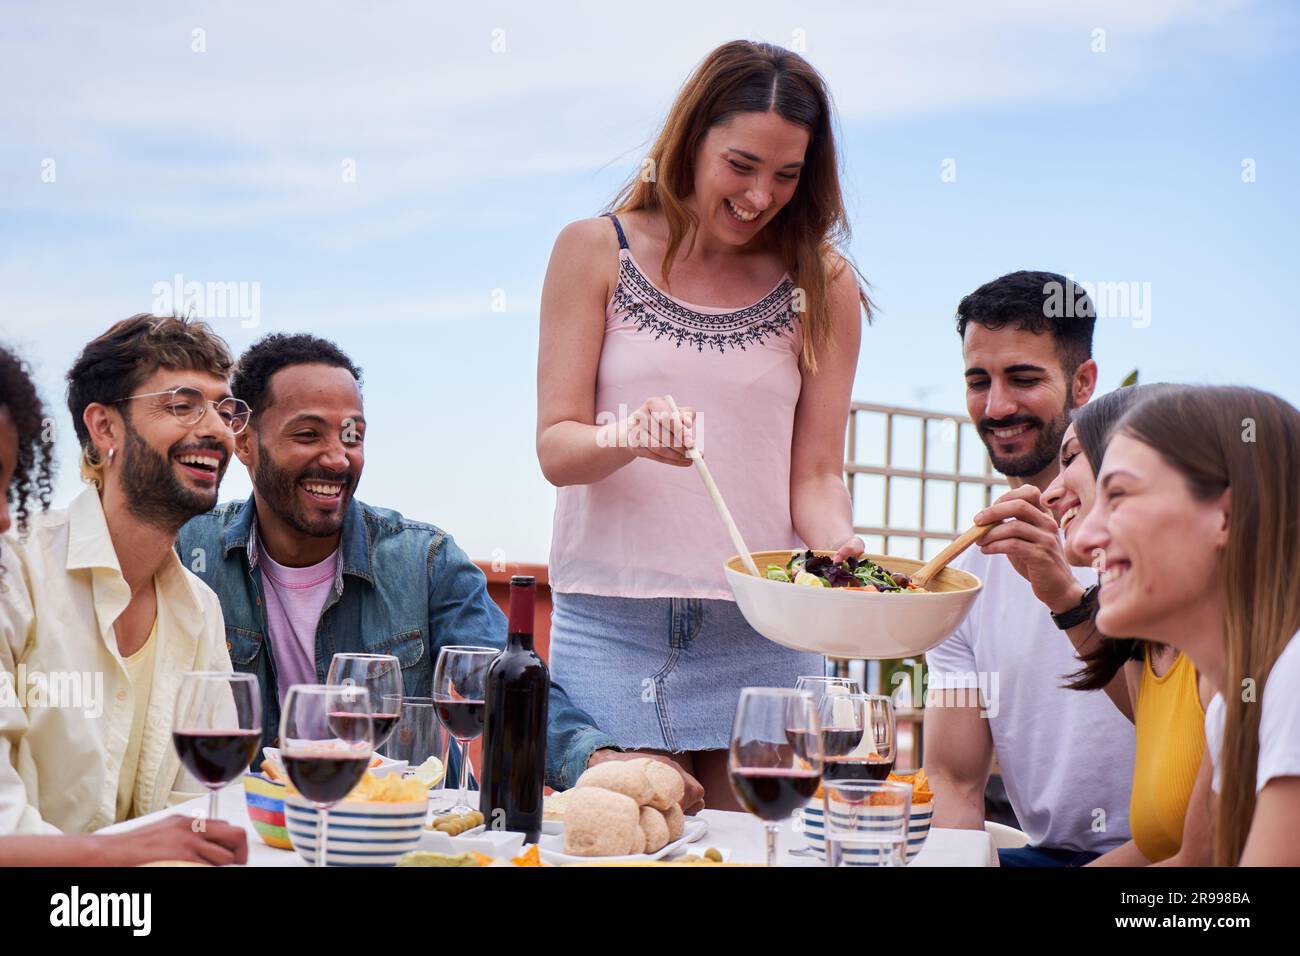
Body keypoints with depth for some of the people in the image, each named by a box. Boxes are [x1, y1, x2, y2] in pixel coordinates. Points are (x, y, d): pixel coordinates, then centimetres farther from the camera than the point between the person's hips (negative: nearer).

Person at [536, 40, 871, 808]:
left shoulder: (823, 284, 5)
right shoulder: (595, 251, 3)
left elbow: (816, 473, 4)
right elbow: (555, 448, -2)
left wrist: (839, 543, -17)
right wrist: (631, 437, -23)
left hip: (764, 636, 1)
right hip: (611, 626, -1)